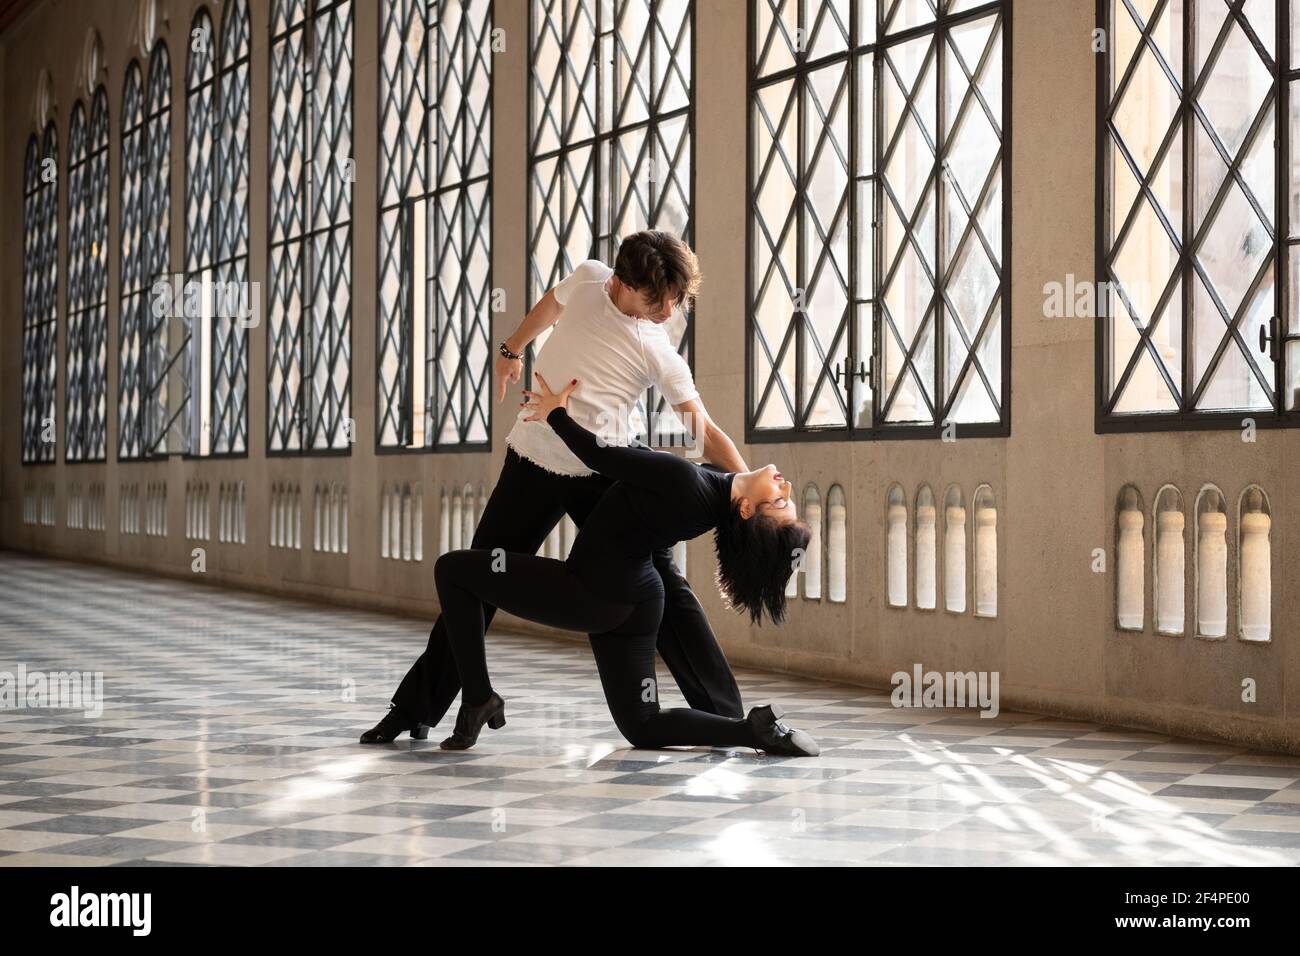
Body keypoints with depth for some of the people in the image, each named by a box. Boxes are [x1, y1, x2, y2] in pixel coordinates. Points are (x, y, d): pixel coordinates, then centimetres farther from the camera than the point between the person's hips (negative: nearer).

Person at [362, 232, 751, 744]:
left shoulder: (658, 353, -12)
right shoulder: (588, 279, -6)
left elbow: (706, 432, -11)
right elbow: (551, 306, 19)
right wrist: (512, 349, 32)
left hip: (601, 475, -2)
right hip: (531, 461, 3)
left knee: (659, 582, -9)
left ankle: (724, 715, -2)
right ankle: (416, 708, 16)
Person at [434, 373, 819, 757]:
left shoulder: (685, 480, -34)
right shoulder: (721, 493, -8)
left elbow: (597, 454, -22)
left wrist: (556, 414, -5)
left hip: (589, 596, -7)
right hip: (637, 602, 7)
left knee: (452, 569, 4)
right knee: (643, 727, 16)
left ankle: (478, 698, 2)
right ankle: (756, 729, -5)